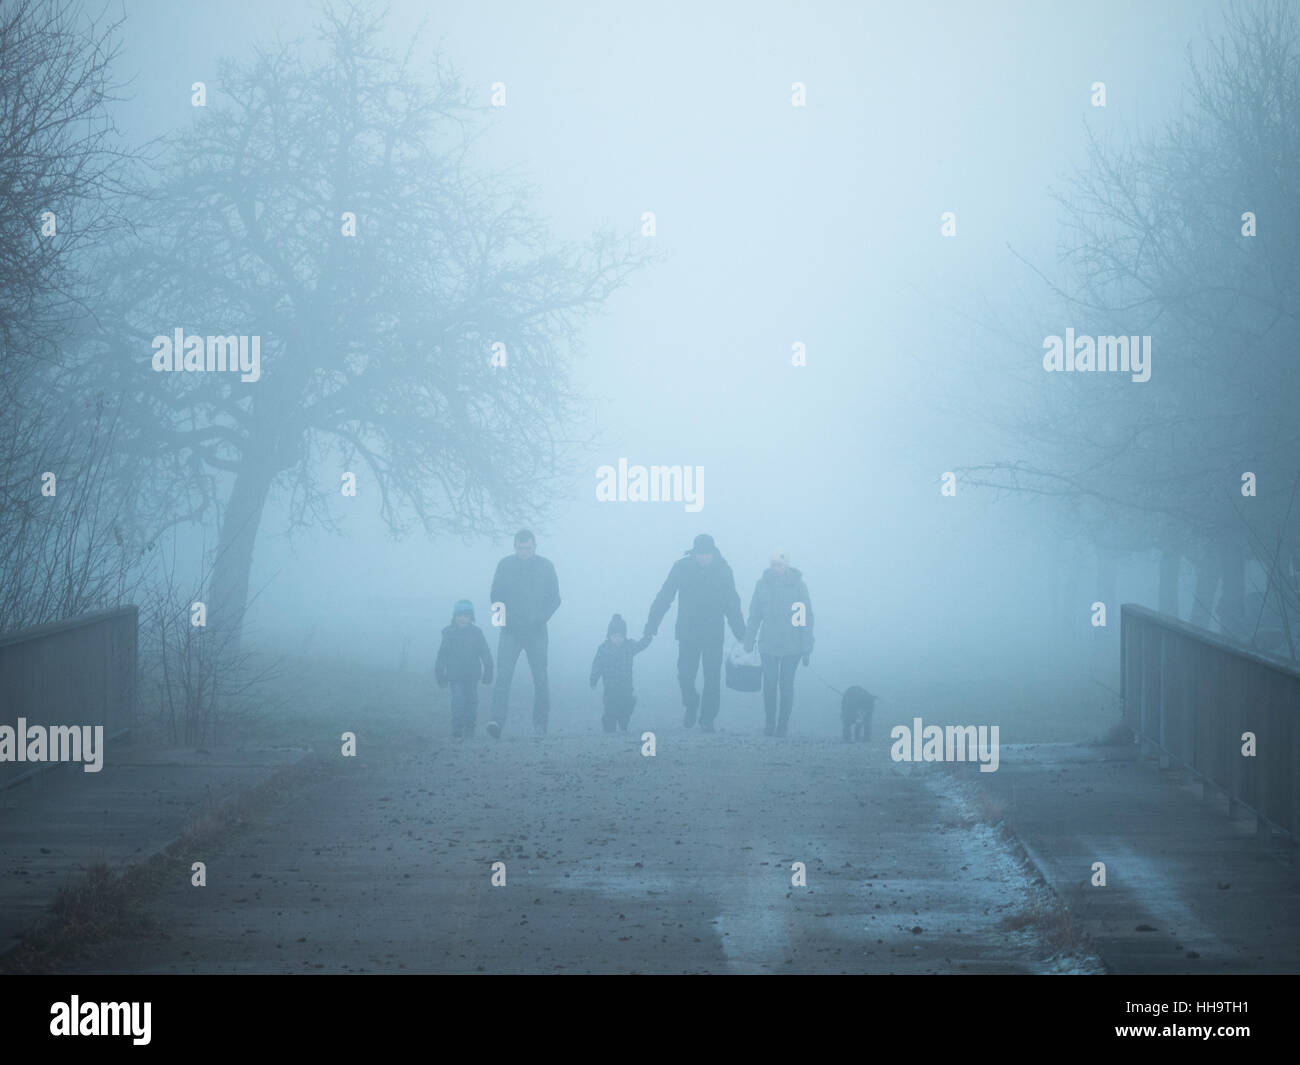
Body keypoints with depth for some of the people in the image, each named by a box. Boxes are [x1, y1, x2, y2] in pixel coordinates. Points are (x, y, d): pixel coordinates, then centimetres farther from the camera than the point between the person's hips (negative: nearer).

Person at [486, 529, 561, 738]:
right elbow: (496, 596, 7)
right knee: (503, 675, -14)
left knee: (540, 679, 2)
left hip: (536, 631, 1)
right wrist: (505, 617, -9)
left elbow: (554, 599, 4)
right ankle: (497, 720, -21)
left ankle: (540, 724, 10)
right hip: (510, 630, 0)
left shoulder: (545, 566, 4)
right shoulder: (505, 565, 4)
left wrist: (540, 618, -10)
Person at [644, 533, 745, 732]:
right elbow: (664, 597, -2)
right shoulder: (681, 566, -5)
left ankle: (707, 719, 8)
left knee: (712, 677, -1)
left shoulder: (722, 568, -3)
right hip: (687, 632, 0)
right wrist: (652, 624, -8)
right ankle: (691, 706, 24)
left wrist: (740, 632, 2)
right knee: (685, 674, -3)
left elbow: (732, 603, 4)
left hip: (714, 633, 0)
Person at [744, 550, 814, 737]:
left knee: (786, 685, 0)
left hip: (792, 646, -1)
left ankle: (783, 725, 9)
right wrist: (748, 644, 7)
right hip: (768, 644, 1)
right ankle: (770, 723, 12)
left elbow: (807, 617, 0)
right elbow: (754, 615, 8)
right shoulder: (762, 584, 2)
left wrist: (806, 648, -4)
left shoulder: (798, 585, -2)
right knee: (769, 684, -1)